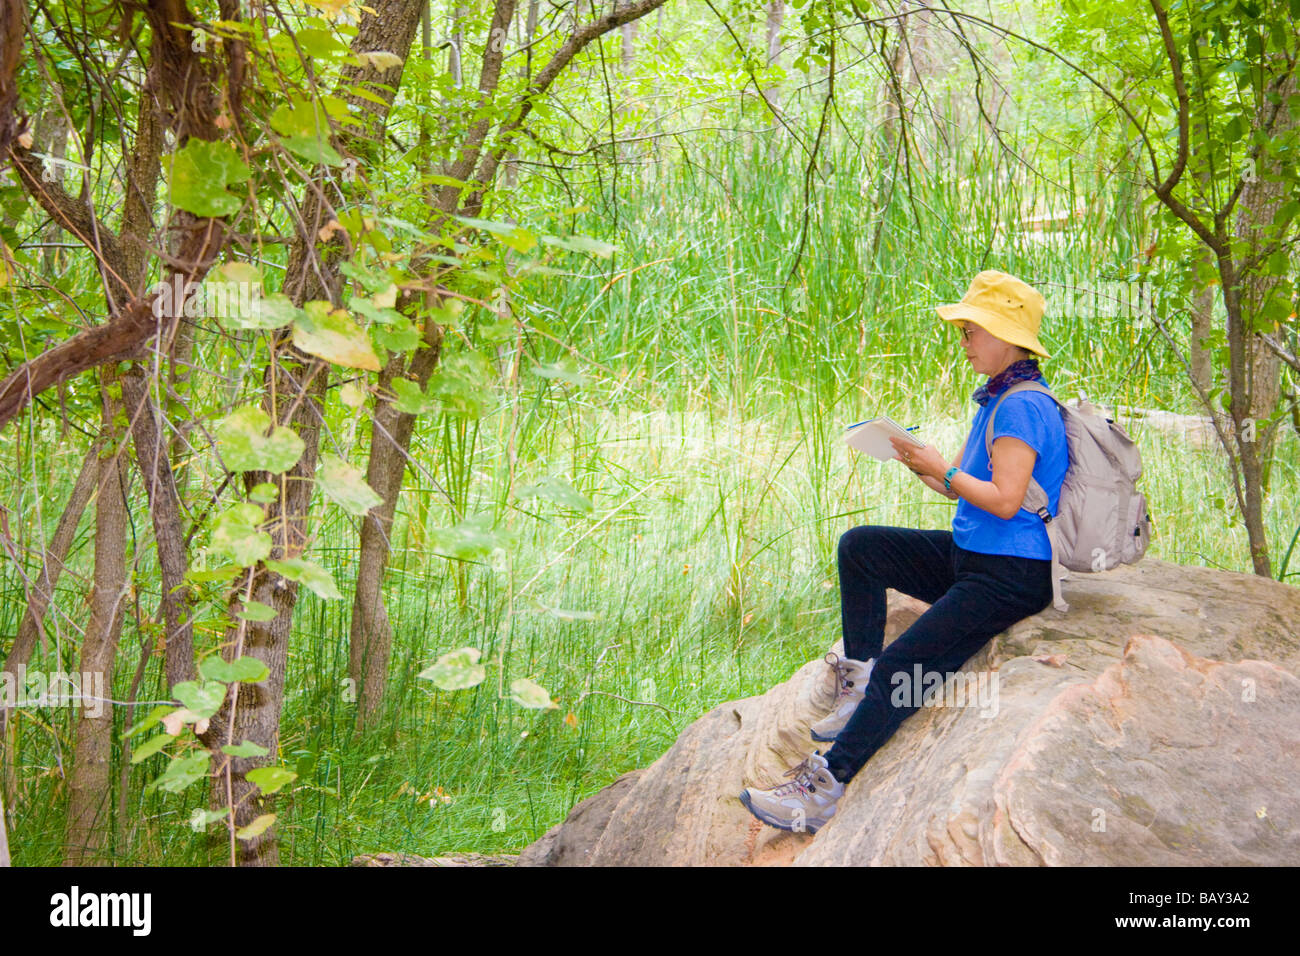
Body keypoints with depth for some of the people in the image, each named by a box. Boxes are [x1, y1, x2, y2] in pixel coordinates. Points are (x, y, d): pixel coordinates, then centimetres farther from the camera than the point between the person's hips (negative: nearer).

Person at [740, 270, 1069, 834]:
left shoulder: (1023, 406, -17)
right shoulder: (996, 398, 15)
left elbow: (1005, 500, -24)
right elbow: (962, 486, 16)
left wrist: (941, 469, -18)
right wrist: (917, 461, 0)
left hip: (1012, 575, -11)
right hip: (970, 555, 11)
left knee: (902, 666, -21)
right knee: (859, 545, 8)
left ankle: (824, 790, -23)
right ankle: (861, 679, 0)